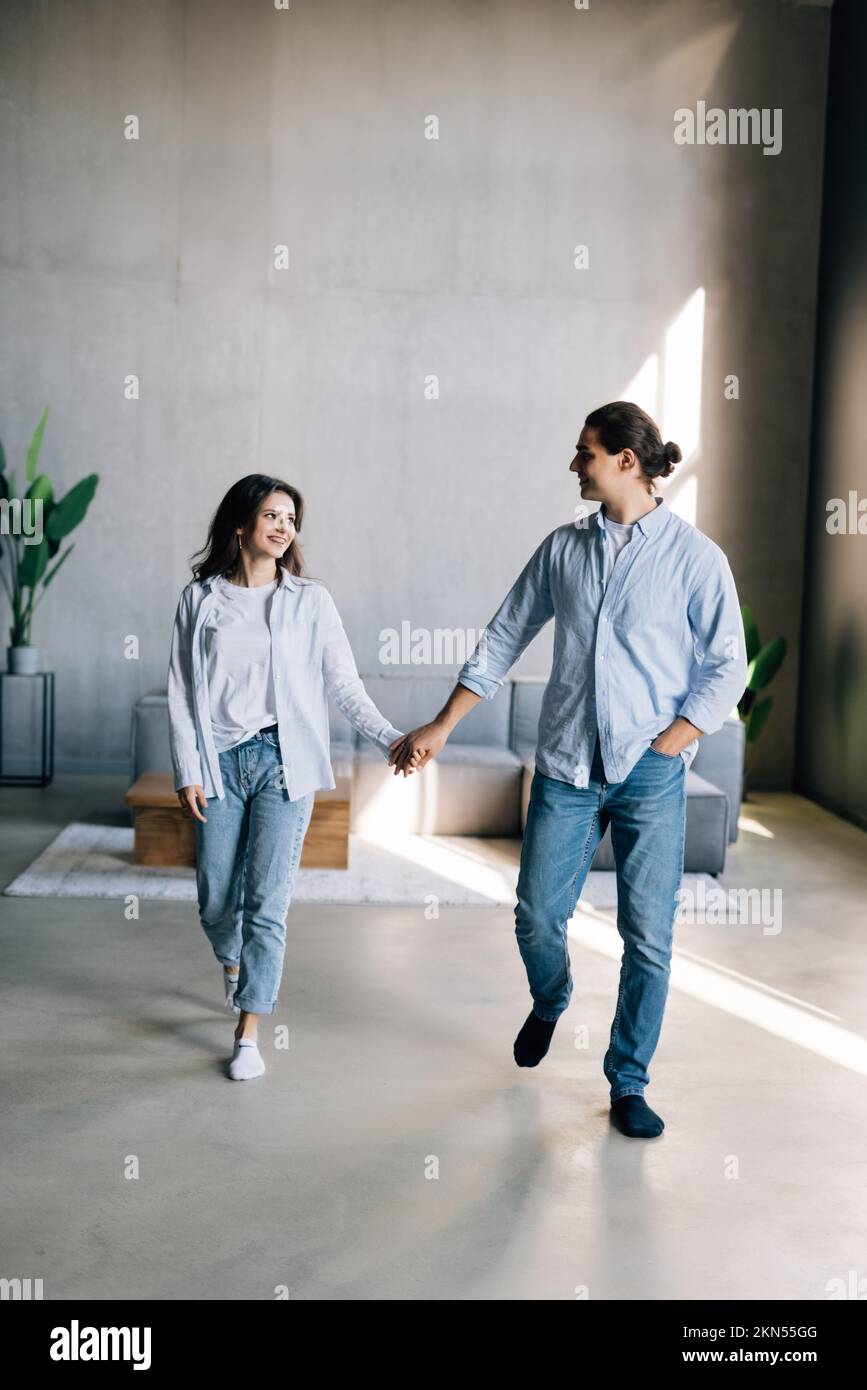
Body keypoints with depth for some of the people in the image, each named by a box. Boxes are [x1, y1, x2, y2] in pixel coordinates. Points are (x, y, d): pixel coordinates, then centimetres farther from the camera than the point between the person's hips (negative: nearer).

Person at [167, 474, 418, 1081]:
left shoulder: (310, 599, 3)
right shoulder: (200, 598, 5)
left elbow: (345, 683, 1)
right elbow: (182, 692, 5)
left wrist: (391, 737, -12)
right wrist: (187, 772, -2)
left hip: (283, 761, -1)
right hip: (221, 761, 1)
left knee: (268, 902, -5)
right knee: (217, 900, 8)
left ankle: (249, 1033, 5)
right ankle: (235, 967, 42)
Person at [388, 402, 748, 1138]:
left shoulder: (695, 556, -6)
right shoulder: (564, 546, 5)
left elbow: (727, 669, -3)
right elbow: (503, 639, 10)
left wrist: (664, 747, -10)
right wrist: (440, 727, 9)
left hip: (652, 774, -3)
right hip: (566, 766, 3)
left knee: (649, 938, 1)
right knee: (537, 918, 7)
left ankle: (628, 1084, 19)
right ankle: (550, 1003, 41)